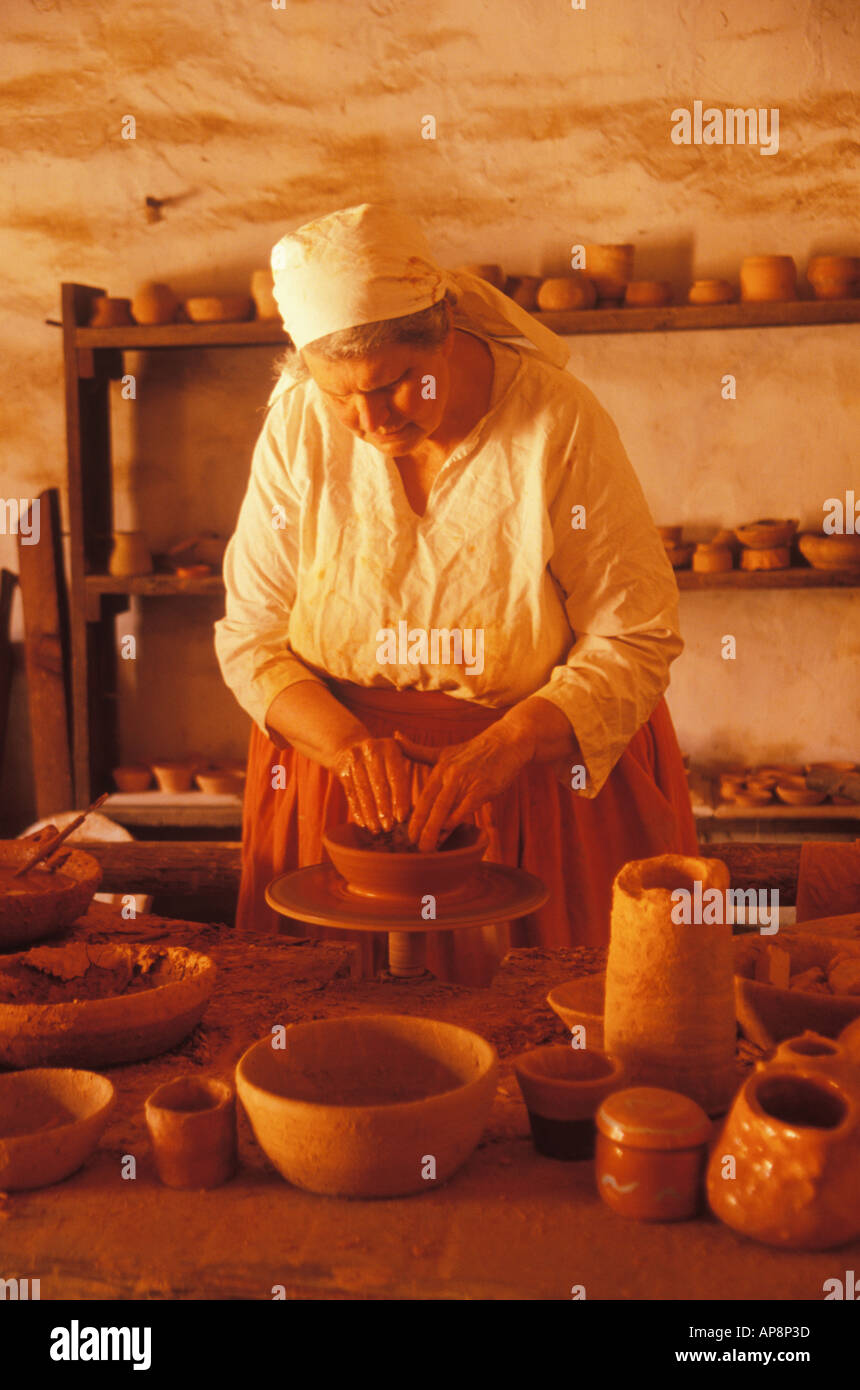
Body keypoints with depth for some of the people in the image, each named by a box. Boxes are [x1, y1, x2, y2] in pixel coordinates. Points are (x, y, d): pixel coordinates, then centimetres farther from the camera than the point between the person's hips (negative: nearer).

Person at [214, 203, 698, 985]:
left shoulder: (560, 422, -16)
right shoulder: (299, 427, -9)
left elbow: (636, 641, -14)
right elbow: (252, 640, -4)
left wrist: (504, 749, -26)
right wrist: (346, 743, -21)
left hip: (548, 768, -1)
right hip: (339, 786, 2)